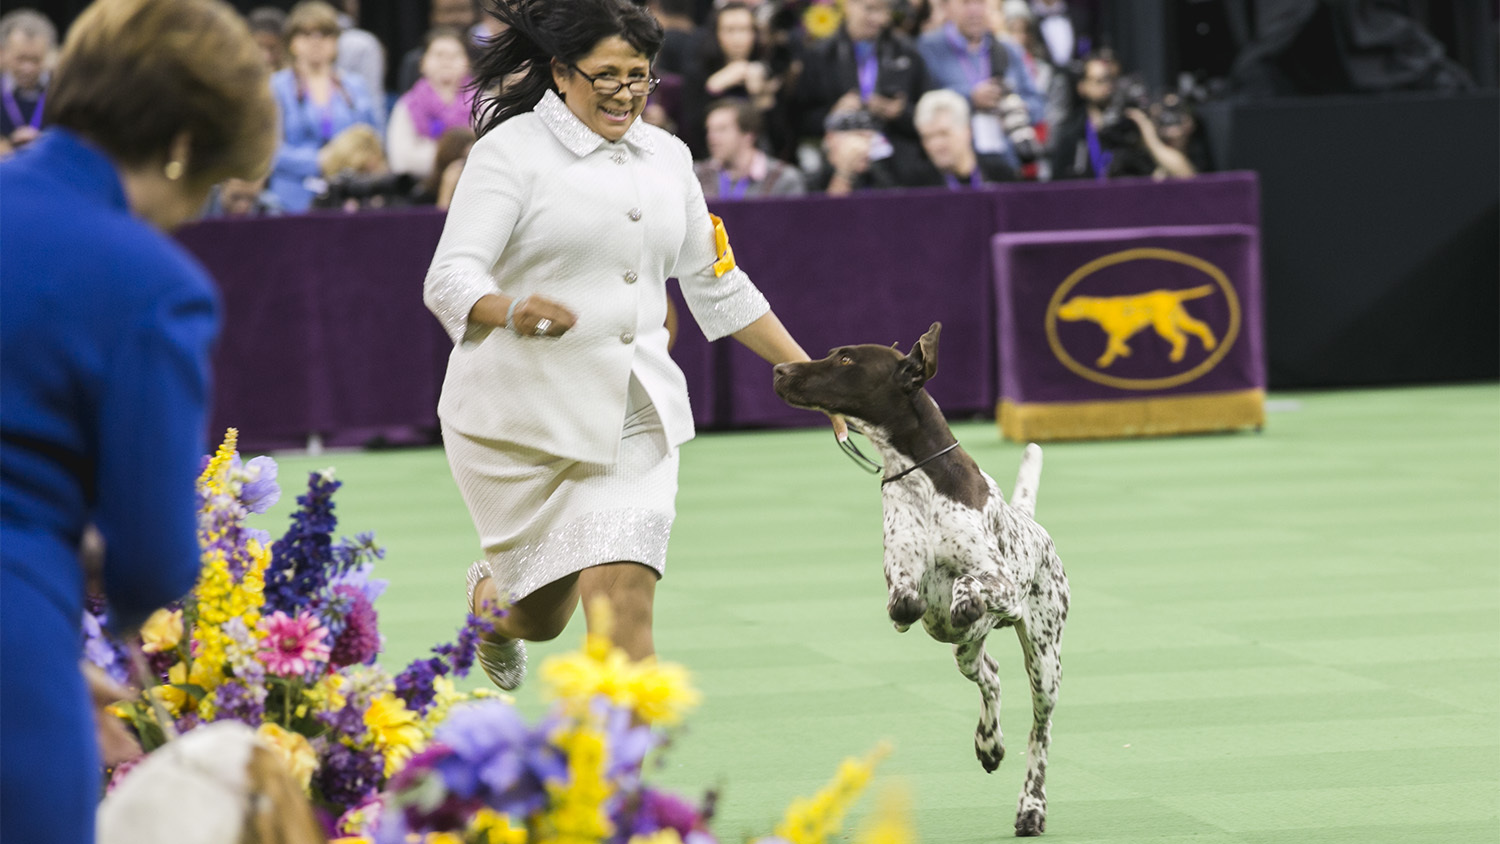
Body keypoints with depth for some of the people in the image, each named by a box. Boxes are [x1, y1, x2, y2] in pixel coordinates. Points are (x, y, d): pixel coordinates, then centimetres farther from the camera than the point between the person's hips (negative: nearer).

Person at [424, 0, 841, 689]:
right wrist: (514, 311, -39)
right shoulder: (512, 151, -8)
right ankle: (489, 596, 47)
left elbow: (716, 285, 19)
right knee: (542, 619, 10)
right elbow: (449, 279, -17)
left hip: (633, 417, 3)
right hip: (522, 415, -3)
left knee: (623, 597, -14)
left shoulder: (666, 157, 11)